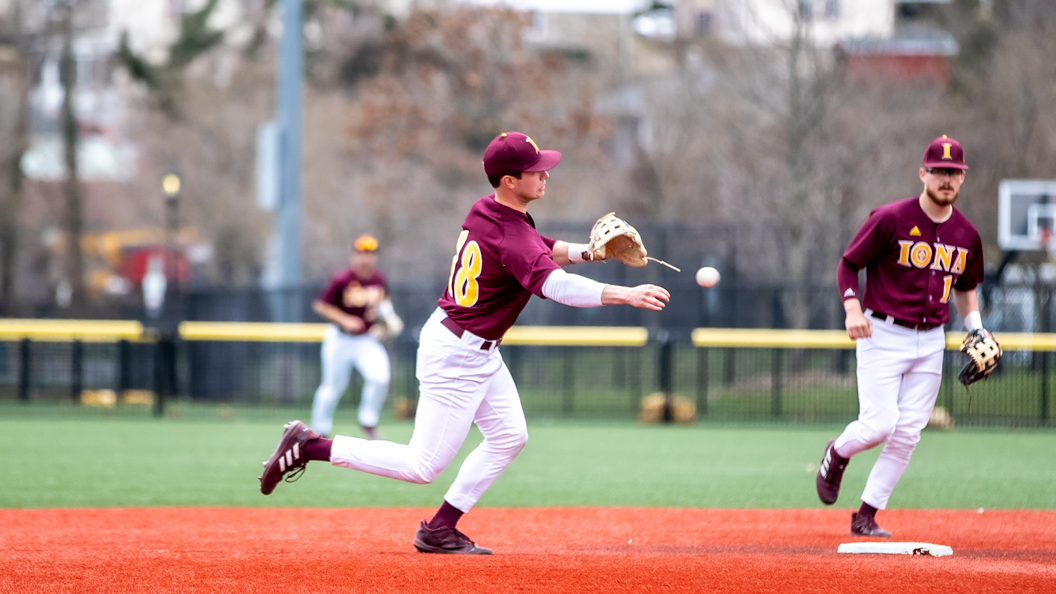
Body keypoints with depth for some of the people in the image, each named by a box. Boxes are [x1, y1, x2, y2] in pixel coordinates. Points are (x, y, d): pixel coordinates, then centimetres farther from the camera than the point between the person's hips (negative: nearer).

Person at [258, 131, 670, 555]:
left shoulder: (484, 211, 2)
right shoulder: (513, 237, -26)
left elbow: (542, 250, 17)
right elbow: (555, 285, -42)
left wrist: (585, 252, -1)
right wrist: (625, 295, -49)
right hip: (457, 355, -10)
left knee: (509, 436, 11)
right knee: (423, 467, -3)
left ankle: (439, 530, 13)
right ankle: (311, 446, 1)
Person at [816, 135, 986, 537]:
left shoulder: (966, 235, 7)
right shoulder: (891, 219, -10)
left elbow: (965, 287, 22)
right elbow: (848, 264, -5)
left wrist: (976, 329, 8)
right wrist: (852, 307, -20)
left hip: (931, 342, 5)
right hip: (883, 334, -5)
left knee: (907, 433, 0)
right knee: (880, 424, -15)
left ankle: (867, 516, 9)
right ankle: (837, 454, 20)